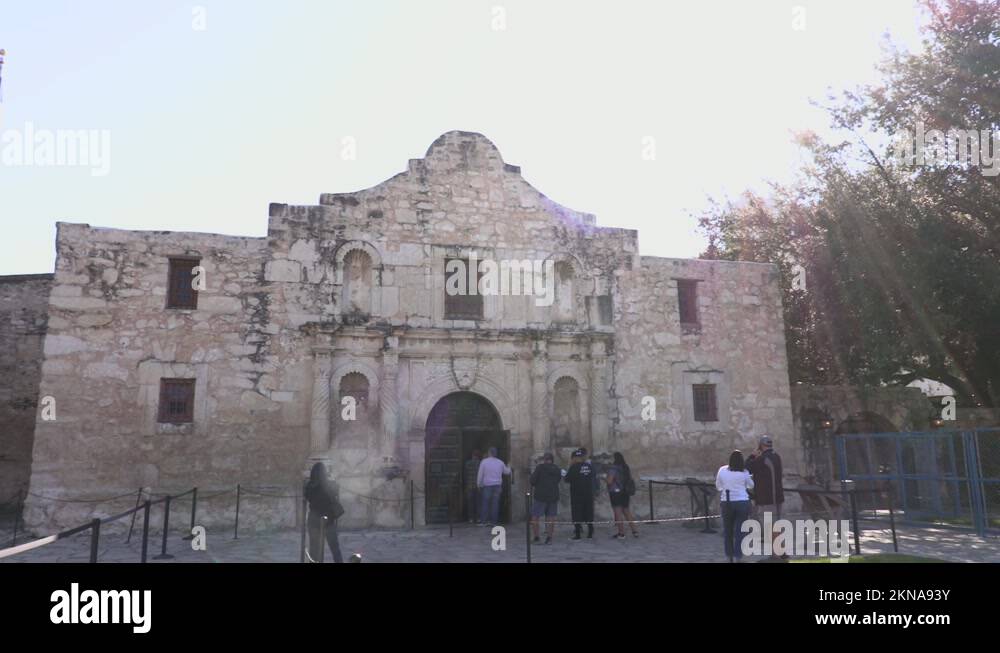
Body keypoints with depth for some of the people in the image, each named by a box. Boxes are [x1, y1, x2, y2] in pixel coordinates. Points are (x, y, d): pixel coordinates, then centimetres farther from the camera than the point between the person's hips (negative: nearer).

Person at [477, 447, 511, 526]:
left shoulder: (484, 461, -5)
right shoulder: (500, 462, 6)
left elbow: (480, 474, -4)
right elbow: (507, 472, 19)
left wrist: (478, 484, 6)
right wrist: (508, 467, 40)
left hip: (487, 485, -3)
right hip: (497, 485, 3)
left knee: (485, 503, 2)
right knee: (495, 503, 4)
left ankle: (484, 521, 1)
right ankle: (493, 521, 5)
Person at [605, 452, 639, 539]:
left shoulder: (613, 469, -15)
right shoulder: (626, 468, 10)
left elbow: (609, 481, -21)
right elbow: (630, 479, 17)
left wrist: (605, 480, -1)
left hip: (615, 492, -7)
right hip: (625, 492, 8)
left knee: (618, 512, -2)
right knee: (627, 511, 15)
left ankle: (621, 533, -1)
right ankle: (635, 531, 13)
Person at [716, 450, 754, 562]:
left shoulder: (722, 470, -2)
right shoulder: (744, 472, -4)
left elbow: (718, 486, 7)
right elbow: (751, 486, 12)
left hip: (726, 502, 1)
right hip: (742, 502, -1)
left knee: (728, 531, 13)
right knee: (740, 531, 3)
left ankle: (729, 557, 19)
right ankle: (738, 557, 3)